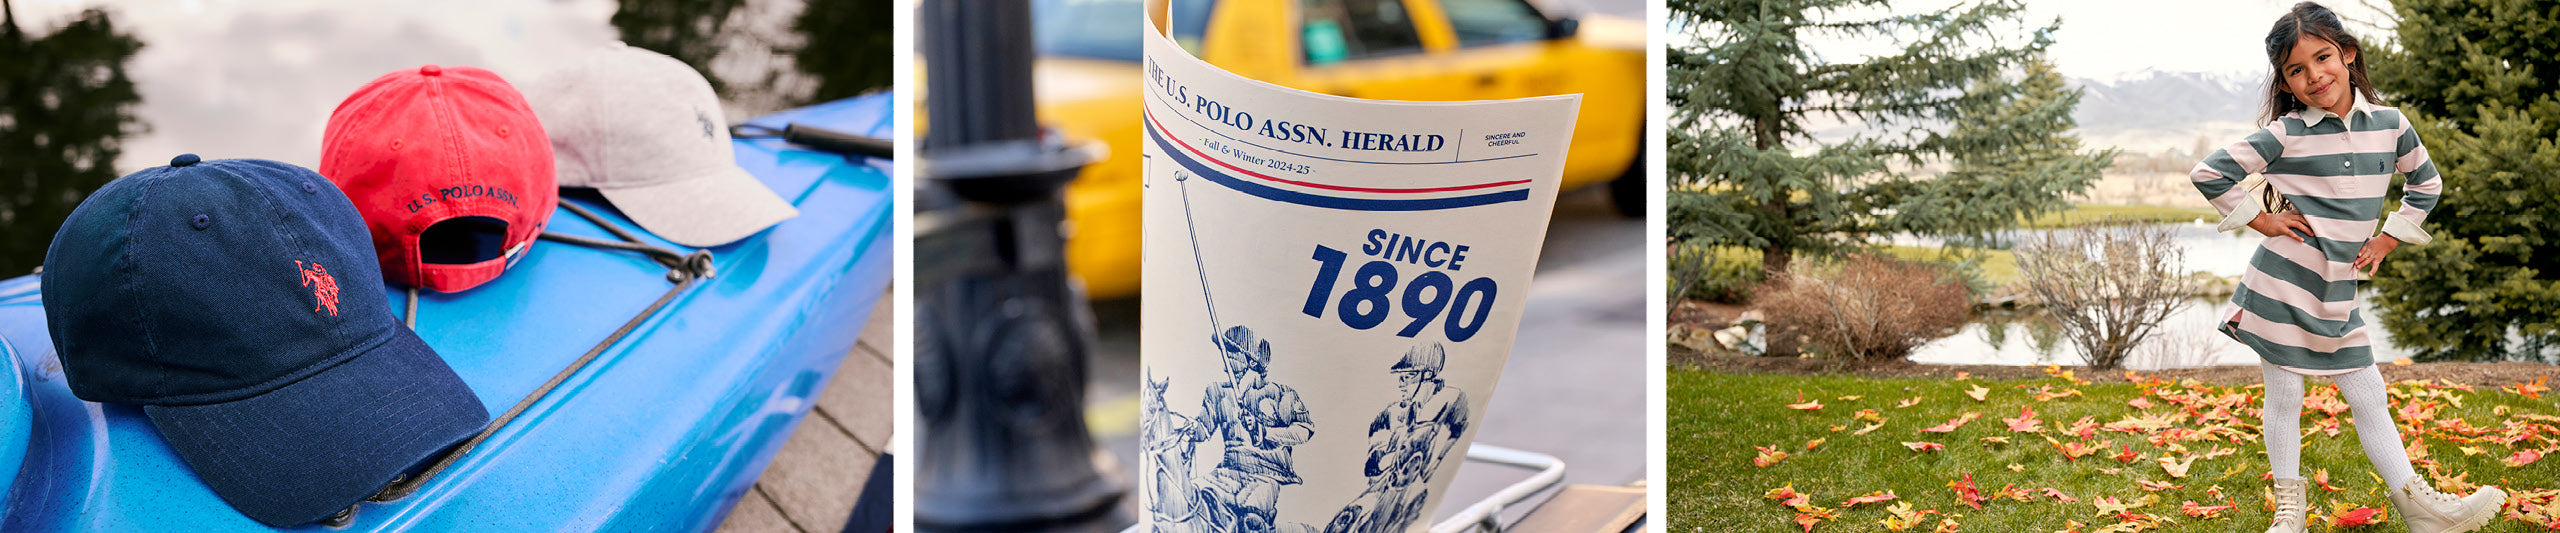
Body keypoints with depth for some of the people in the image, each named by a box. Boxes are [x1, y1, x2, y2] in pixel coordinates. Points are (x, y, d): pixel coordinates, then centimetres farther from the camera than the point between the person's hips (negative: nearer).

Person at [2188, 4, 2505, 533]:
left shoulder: (2390, 125, 2)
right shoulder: (2285, 134, -11)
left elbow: (2426, 183, 19)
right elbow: (2210, 173, -9)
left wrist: (2388, 238, 10)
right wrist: (2260, 219, -8)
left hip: (2338, 296, 4)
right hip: (2282, 286, -3)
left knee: (2369, 397, 8)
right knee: (2284, 398, 4)